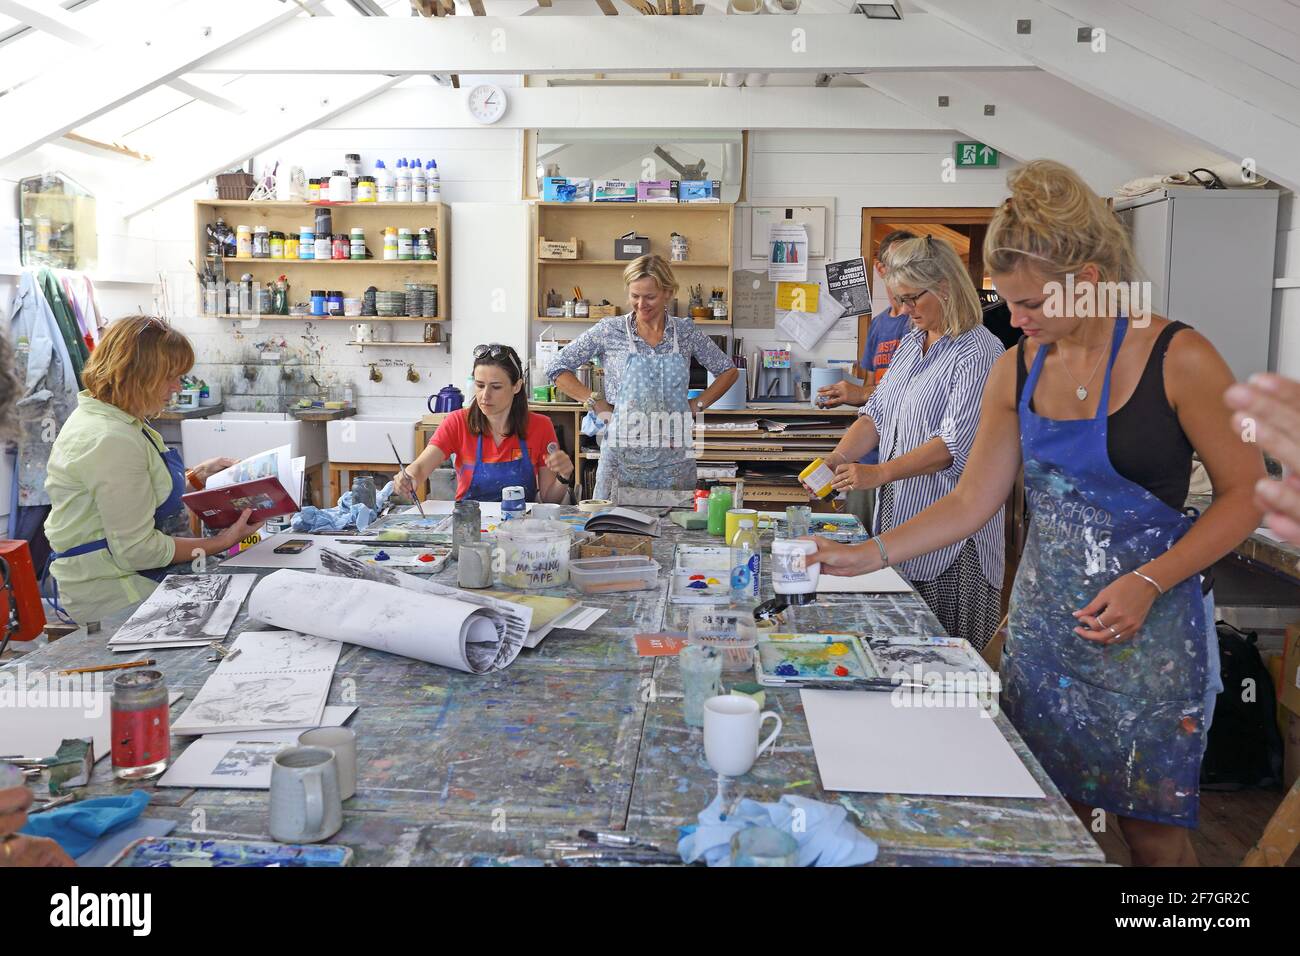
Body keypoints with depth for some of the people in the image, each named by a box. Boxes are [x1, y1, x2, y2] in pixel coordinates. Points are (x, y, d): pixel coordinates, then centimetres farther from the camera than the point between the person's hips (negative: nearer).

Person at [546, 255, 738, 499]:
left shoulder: (685, 332, 4)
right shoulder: (609, 331, -1)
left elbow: (728, 371, 14)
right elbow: (558, 369, 1)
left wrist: (697, 405, 3)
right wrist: (597, 403, -5)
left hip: (673, 459, 1)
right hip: (623, 456, -1)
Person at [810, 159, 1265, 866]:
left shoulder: (1176, 359, -12)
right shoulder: (1017, 369, 2)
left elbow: (1245, 493, -7)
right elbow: (972, 503, 4)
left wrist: (1148, 582, -18)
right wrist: (868, 556, -3)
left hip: (1147, 629, -4)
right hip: (1043, 623, 4)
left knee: (1152, 832, 6)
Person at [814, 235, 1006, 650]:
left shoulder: (980, 354, -12)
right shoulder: (910, 344, 15)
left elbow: (955, 444, -20)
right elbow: (876, 414, 13)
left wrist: (879, 472, -25)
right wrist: (836, 459, -4)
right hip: (896, 516, 8)